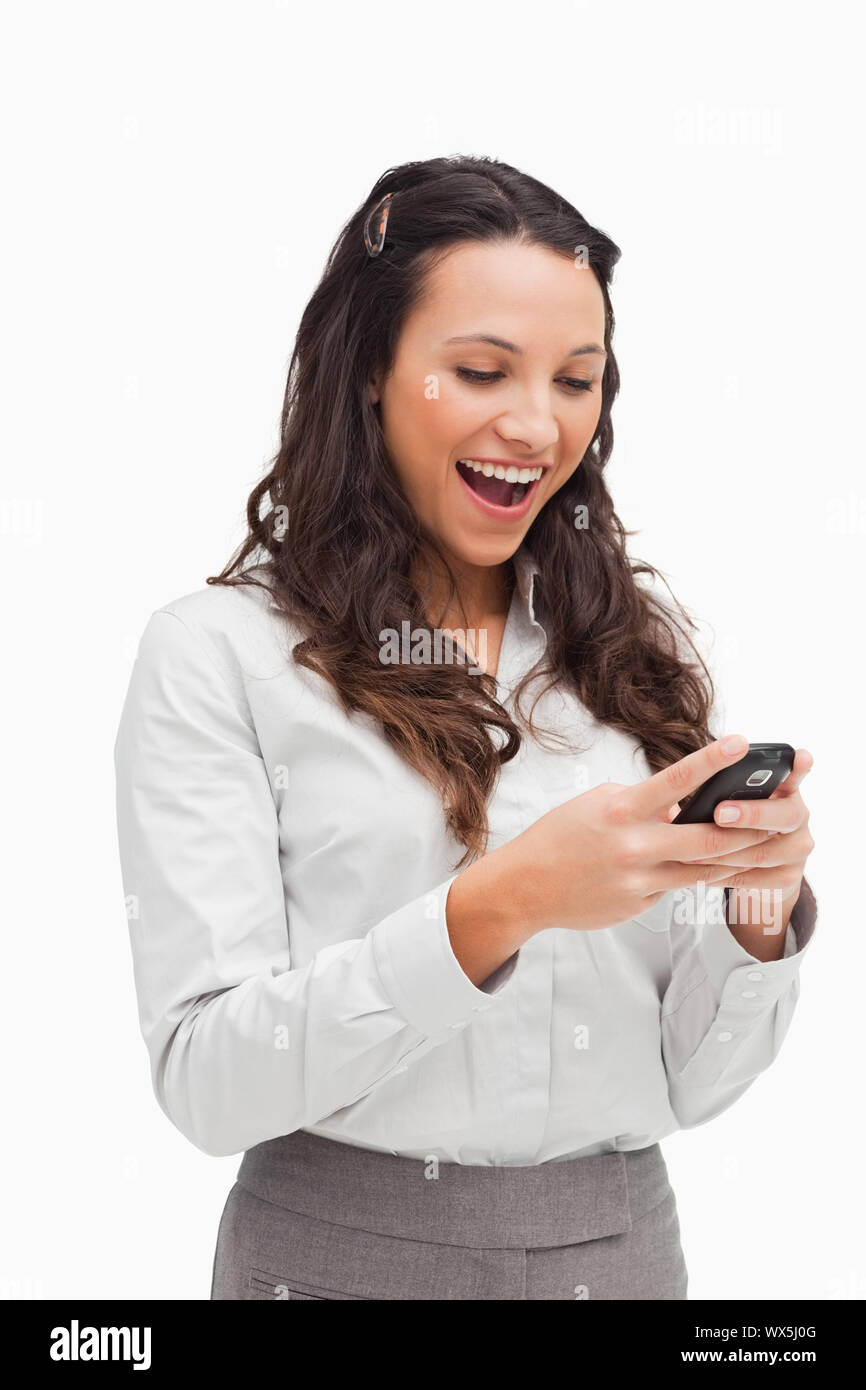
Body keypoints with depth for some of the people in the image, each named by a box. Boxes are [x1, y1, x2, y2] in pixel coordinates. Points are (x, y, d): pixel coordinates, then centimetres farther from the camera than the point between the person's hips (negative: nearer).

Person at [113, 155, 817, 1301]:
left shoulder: (640, 642, 2)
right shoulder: (221, 654, -10)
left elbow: (688, 1085, 3)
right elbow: (206, 1082, -16)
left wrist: (759, 913, -16)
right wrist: (500, 905, -26)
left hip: (628, 1245, 4)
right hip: (345, 1252, -3)